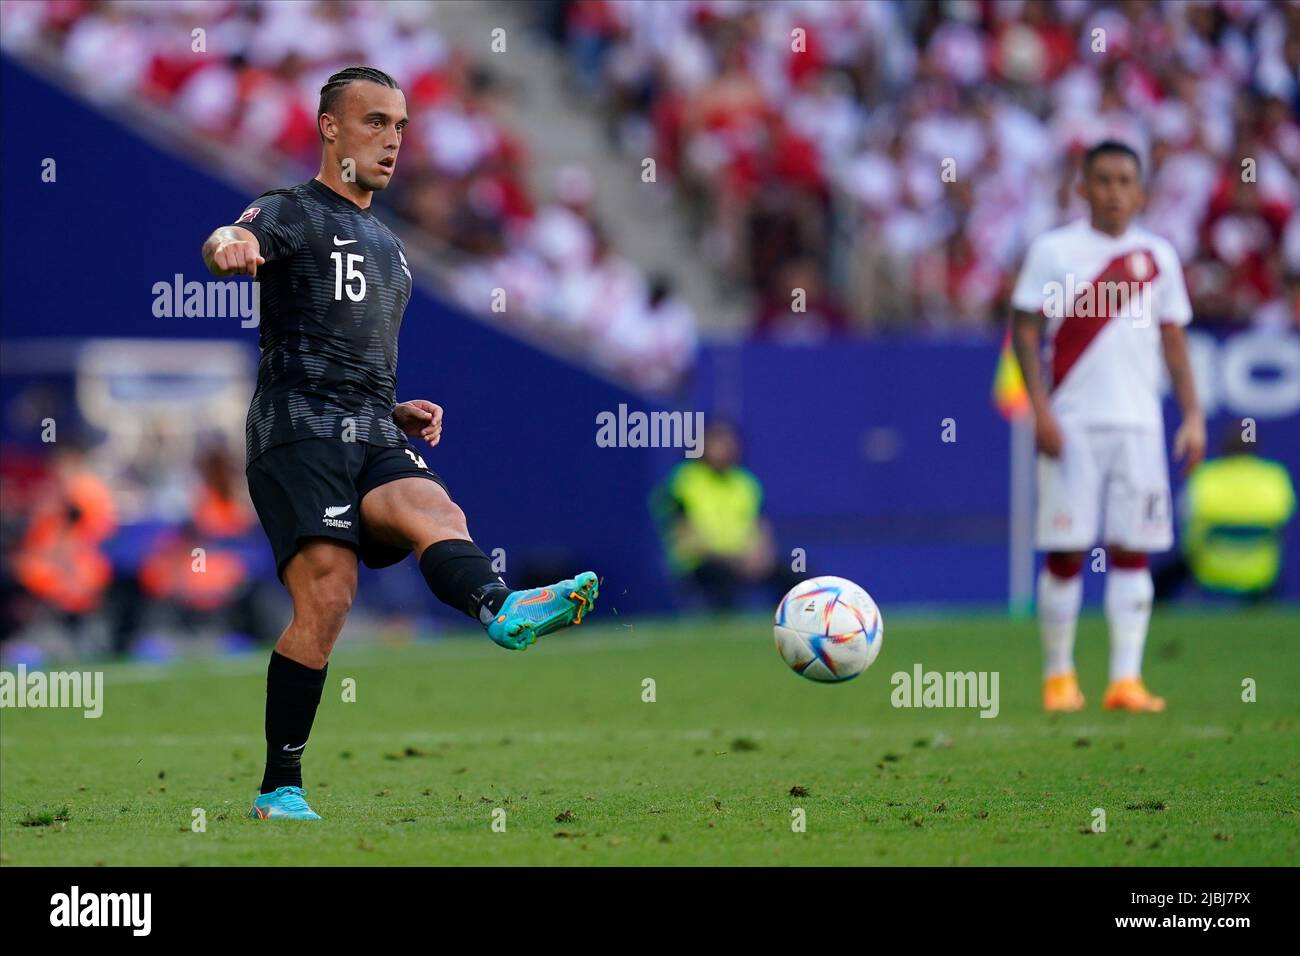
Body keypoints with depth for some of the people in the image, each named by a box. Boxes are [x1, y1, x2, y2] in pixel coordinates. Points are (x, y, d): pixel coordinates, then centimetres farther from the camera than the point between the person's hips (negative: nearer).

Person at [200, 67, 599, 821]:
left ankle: (501, 609, -64)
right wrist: (229, 245, -44)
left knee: (434, 510, -29)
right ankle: (281, 788, -16)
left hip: (374, 444, 5)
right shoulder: (295, 213, 6)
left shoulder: (389, 248, 30)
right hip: (298, 435, -5)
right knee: (328, 597, -21)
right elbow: (238, 237, -18)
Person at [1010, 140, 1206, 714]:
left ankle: (1126, 679, -1)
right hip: (1072, 424, -3)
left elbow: (1173, 339, 14)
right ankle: (1058, 676, 9)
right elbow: (1026, 330, 0)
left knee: (1132, 551, -1)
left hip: (1138, 423, 3)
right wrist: (1040, 409, -10)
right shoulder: (1053, 251, 2)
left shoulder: (1157, 256, 11)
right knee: (1065, 552, -2)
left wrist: (1193, 415, 6)